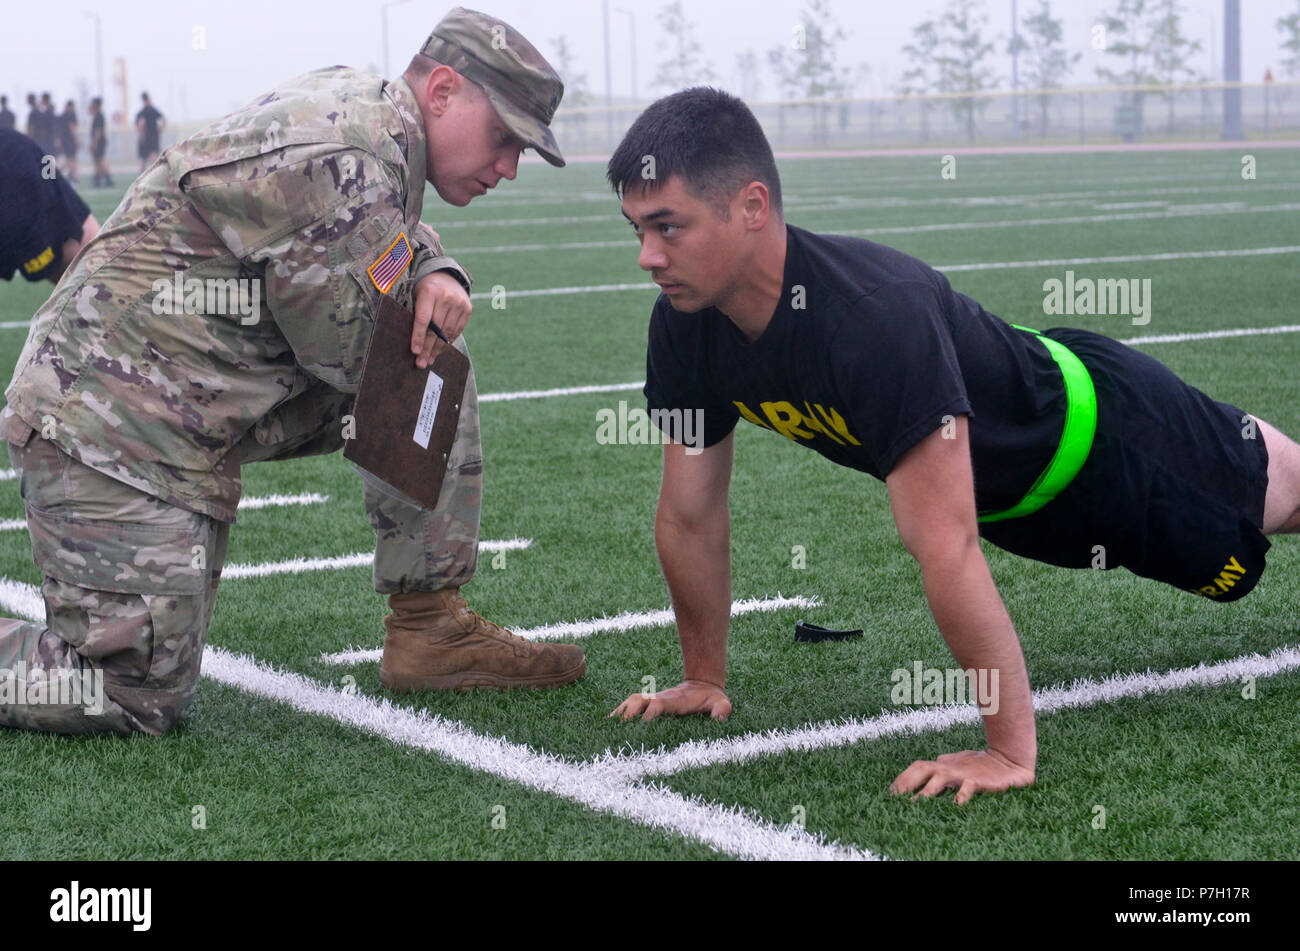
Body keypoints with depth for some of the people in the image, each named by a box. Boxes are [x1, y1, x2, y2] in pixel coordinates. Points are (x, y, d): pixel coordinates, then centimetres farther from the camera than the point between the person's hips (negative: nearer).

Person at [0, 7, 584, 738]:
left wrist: (436, 276, -1)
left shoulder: (360, 104, 6)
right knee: (139, 699, -9)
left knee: (439, 354, 4)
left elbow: (406, 234, 23)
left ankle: (430, 628, 8)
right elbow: (351, 357, -17)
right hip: (111, 418, -10)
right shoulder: (342, 167, -24)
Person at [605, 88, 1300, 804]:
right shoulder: (685, 324, -22)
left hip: (1102, 438, -6)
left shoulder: (875, 315, -46)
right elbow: (689, 515, -11)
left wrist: (1011, 753, -44)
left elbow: (945, 548, -46)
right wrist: (704, 678, -3)